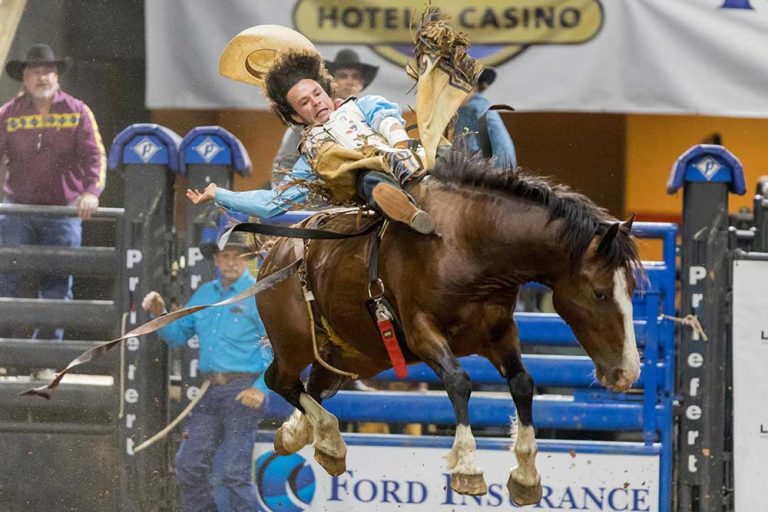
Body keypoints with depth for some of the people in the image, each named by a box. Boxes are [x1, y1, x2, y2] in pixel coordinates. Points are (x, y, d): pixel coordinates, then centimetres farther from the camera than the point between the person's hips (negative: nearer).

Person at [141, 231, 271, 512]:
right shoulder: (204, 294, 17)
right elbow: (177, 335, 22)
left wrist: (262, 388, -17)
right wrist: (159, 314, 3)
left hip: (244, 391, -7)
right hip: (210, 392, 7)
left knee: (234, 471, -12)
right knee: (189, 464, 4)